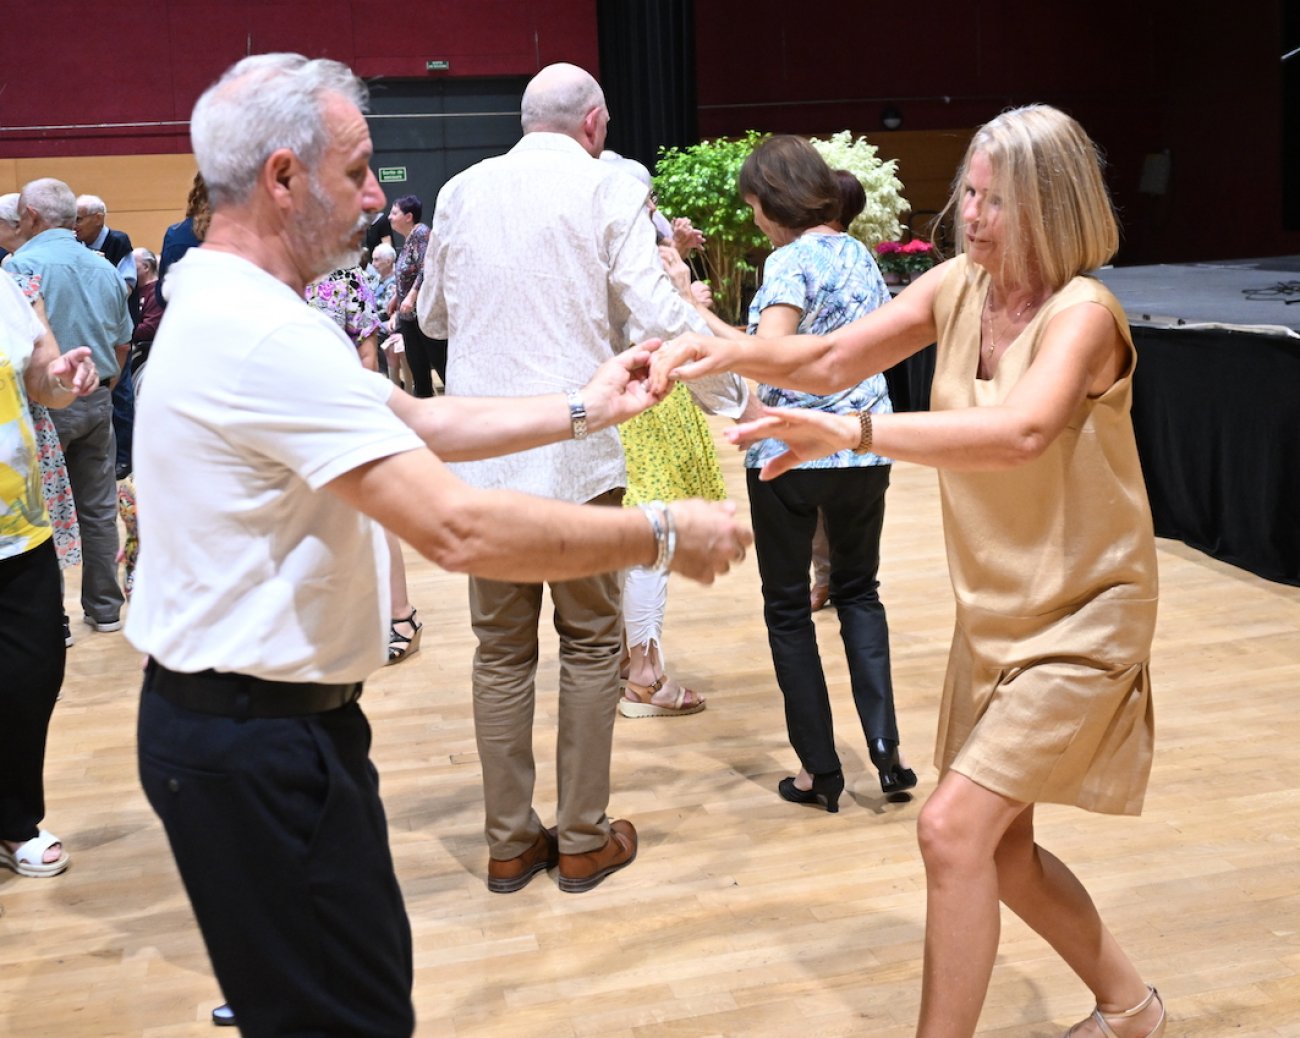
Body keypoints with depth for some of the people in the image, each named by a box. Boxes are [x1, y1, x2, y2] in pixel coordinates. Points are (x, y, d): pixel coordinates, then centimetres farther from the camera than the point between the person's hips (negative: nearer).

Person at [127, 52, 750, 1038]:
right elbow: (457, 528, -29)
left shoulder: (226, 303, 10)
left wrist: (586, 407, 10)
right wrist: (662, 535, -19)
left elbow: (421, 421, 14)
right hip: (257, 742, -10)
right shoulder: (263, 335, -25)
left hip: (246, 712, 10)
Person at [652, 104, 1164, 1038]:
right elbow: (829, 361, -2)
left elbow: (1021, 430, -40)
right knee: (1002, 849, 15)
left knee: (955, 826, -16)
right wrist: (730, 353, -20)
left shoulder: (1081, 312, -21)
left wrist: (853, 432, -47)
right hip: (993, 614, 8)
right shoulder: (959, 287, -1)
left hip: (1081, 620, -7)